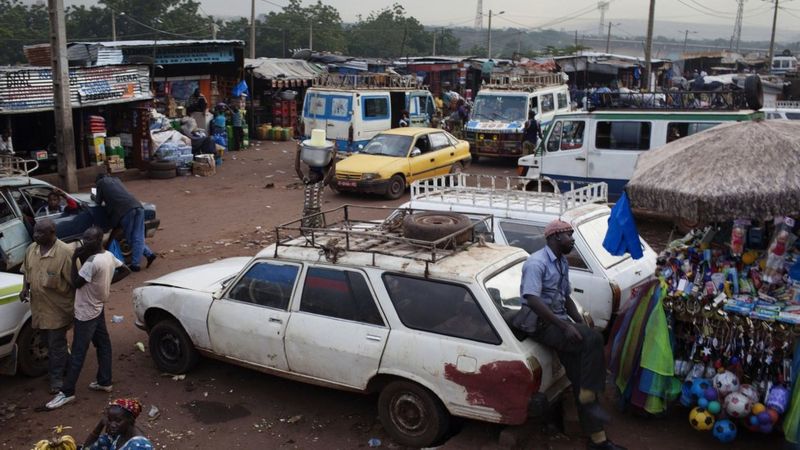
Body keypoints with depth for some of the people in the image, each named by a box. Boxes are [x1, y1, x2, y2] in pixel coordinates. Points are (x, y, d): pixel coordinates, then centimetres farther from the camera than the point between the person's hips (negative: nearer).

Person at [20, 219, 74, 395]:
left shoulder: (65, 252, -22)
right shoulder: (31, 249, 0)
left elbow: (74, 281, -17)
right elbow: (26, 270, 16)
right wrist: (25, 288, 0)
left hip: (58, 308, -7)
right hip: (39, 306, 7)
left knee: (56, 344, 4)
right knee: (49, 342, 21)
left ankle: (57, 378, 17)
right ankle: (59, 368, 40)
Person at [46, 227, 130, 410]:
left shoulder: (92, 262, -28)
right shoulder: (109, 255, -1)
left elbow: (76, 283, -20)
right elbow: (126, 270, 12)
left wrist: (74, 259, -18)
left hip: (86, 312, -9)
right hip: (98, 308, 10)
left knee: (78, 353, -2)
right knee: (103, 344, 17)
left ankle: (67, 392, 5)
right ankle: (104, 381, 29)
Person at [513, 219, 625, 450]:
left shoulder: (562, 263, 14)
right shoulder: (536, 262, -15)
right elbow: (532, 300, -26)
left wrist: (581, 323, 6)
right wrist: (565, 326, -28)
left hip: (559, 321, 8)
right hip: (540, 324, -8)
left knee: (579, 377, -3)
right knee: (593, 339, -26)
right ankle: (589, 392, -12)